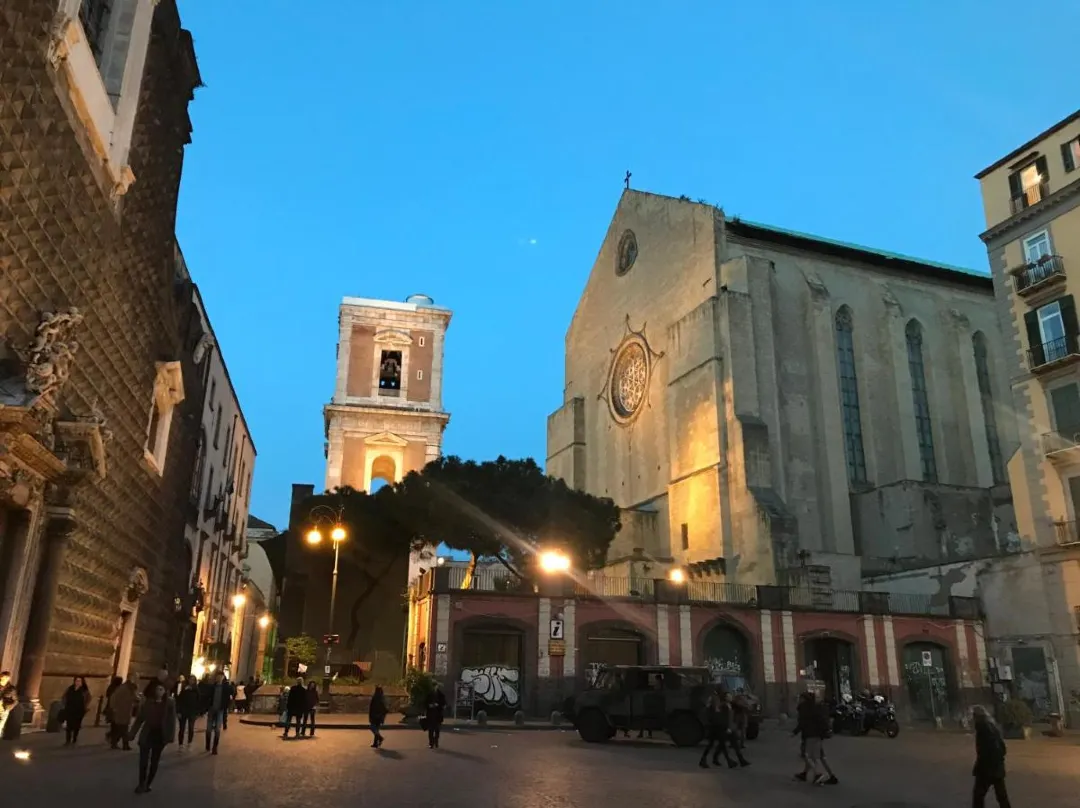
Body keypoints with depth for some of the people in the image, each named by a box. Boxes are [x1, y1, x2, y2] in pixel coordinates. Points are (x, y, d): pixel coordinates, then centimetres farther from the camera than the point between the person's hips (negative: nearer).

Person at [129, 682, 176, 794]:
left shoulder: (170, 703, -7)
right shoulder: (148, 702, -3)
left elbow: (172, 720, -6)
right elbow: (139, 719, 2)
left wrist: (171, 736, -12)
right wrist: (132, 734, -1)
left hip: (160, 735, -1)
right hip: (147, 734, 1)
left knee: (154, 761, 10)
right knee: (143, 760, -1)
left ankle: (147, 784, 22)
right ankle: (141, 784, 14)